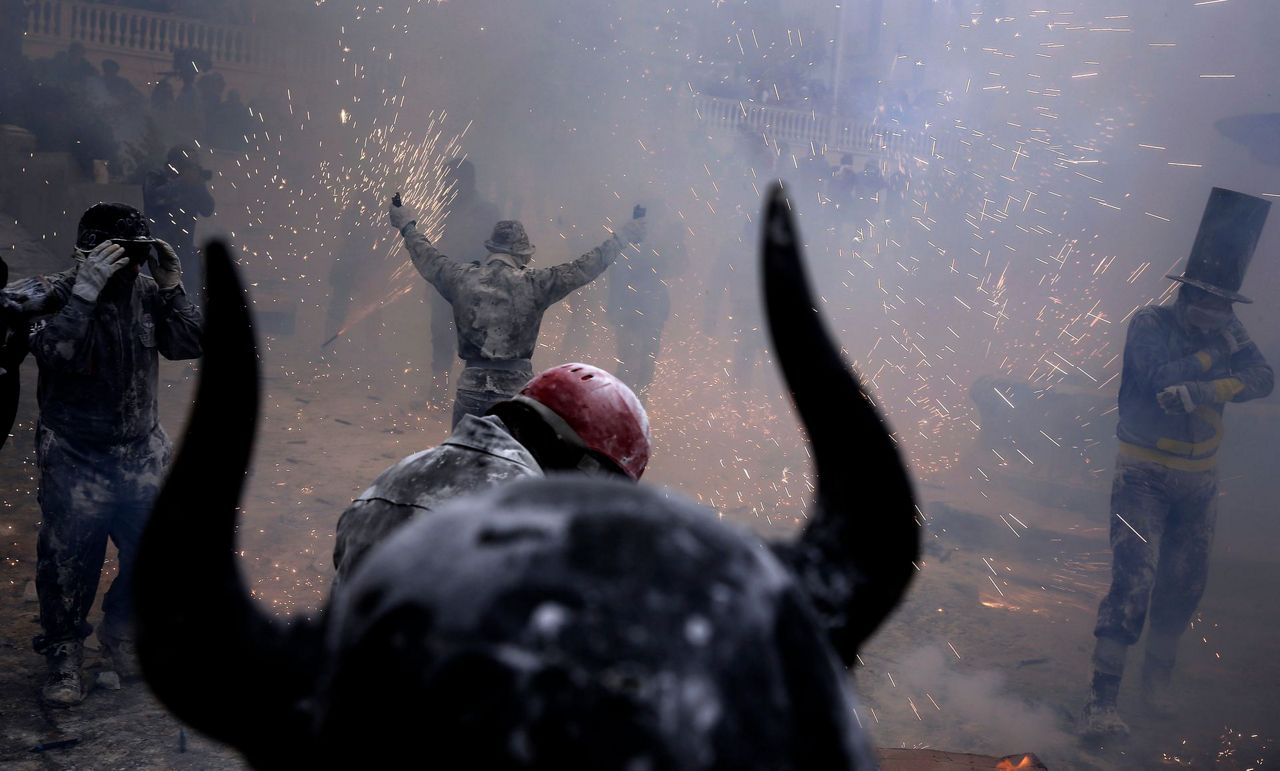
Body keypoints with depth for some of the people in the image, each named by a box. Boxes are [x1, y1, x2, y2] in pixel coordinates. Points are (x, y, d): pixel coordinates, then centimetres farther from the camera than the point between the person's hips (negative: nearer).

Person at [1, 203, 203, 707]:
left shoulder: (146, 294, -3)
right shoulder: (52, 297, -13)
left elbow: (190, 345, -6)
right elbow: (53, 351, -30)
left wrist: (172, 288, -15)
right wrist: (87, 288, -33)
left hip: (142, 454, 4)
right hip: (76, 461, -4)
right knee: (69, 562, 1)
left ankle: (120, 631, 36)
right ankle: (63, 655, 25)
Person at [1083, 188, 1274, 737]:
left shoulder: (1225, 331, 2)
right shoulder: (1151, 324, -12)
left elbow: (1262, 380, -14)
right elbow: (1161, 377, -28)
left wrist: (1206, 389, -31)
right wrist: (1216, 353, -19)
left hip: (1199, 480, 6)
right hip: (1144, 474, -6)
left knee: (1185, 583, 15)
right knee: (1133, 580, -15)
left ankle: (1158, 675, 35)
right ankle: (1102, 699, -15)